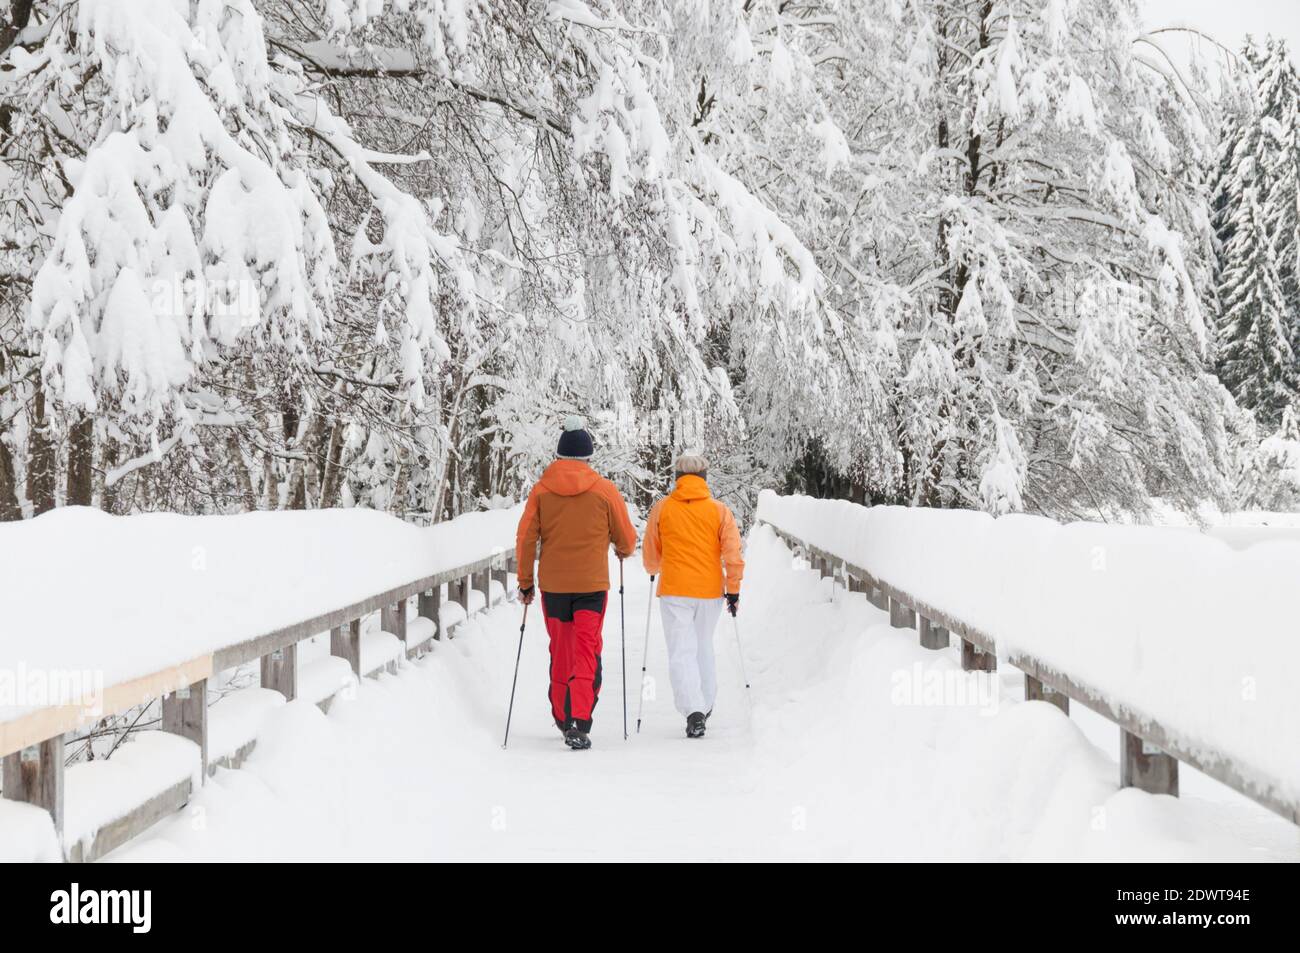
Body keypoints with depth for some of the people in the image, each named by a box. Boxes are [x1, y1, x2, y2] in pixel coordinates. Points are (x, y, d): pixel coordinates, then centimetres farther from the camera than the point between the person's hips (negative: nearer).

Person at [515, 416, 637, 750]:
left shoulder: (541, 489, 0)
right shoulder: (604, 490, -4)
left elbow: (525, 538, -1)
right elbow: (627, 540, 3)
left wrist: (525, 581, 9)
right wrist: (623, 551, 26)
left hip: (552, 584, 2)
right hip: (592, 584, -2)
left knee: (560, 653, 18)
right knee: (587, 654, -1)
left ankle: (562, 718, 30)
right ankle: (578, 723, -16)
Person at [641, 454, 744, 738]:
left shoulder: (661, 508, 0)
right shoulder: (719, 510, 0)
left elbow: (650, 554, 9)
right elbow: (733, 553, -5)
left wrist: (655, 571, 30)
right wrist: (733, 589, 3)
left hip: (674, 591, -2)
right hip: (710, 591, 2)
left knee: (681, 652, -3)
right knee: (704, 648, 21)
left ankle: (694, 712, -18)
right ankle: (705, 705, 34)